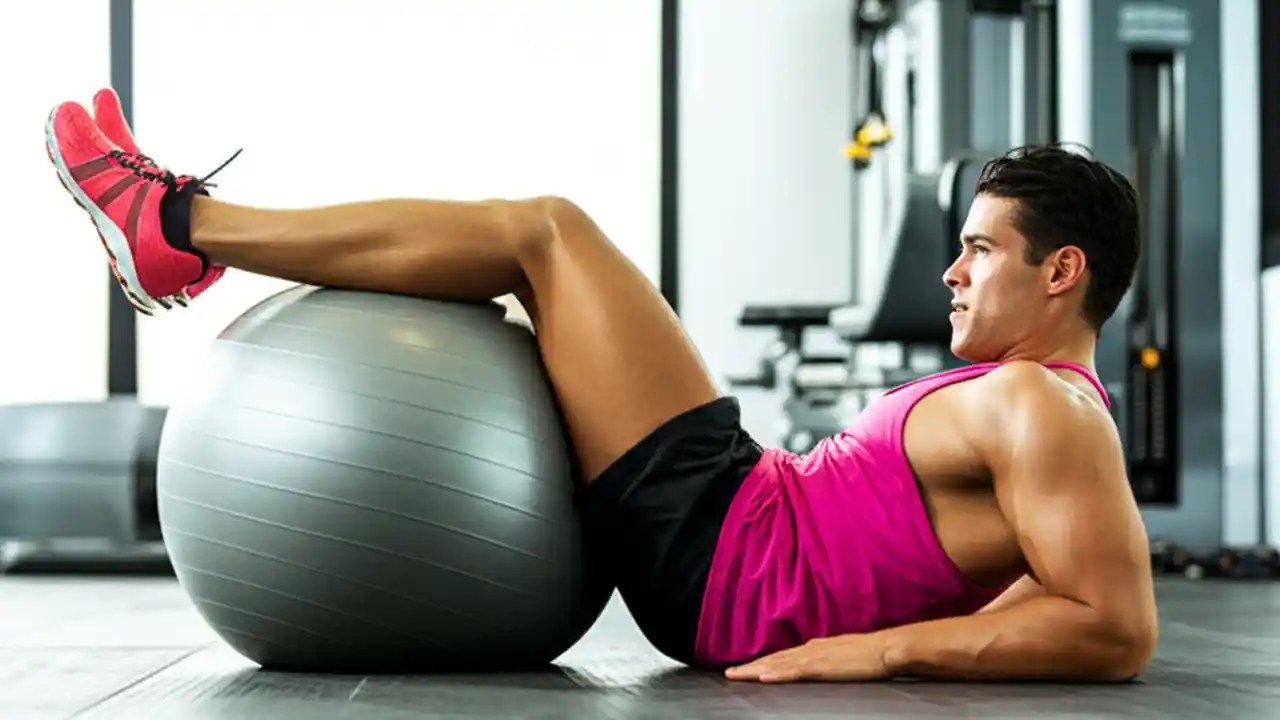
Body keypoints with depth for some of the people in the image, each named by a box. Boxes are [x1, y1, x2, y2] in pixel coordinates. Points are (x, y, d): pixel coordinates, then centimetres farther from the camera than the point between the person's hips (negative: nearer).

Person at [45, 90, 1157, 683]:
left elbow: (1118, 631, -28)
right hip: (733, 553, 10)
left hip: (719, 551, -10)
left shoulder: (1044, 409, -15)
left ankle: (178, 225, 3)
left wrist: (873, 649, -28)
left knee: (544, 232, -7)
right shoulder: (1031, 401, 14)